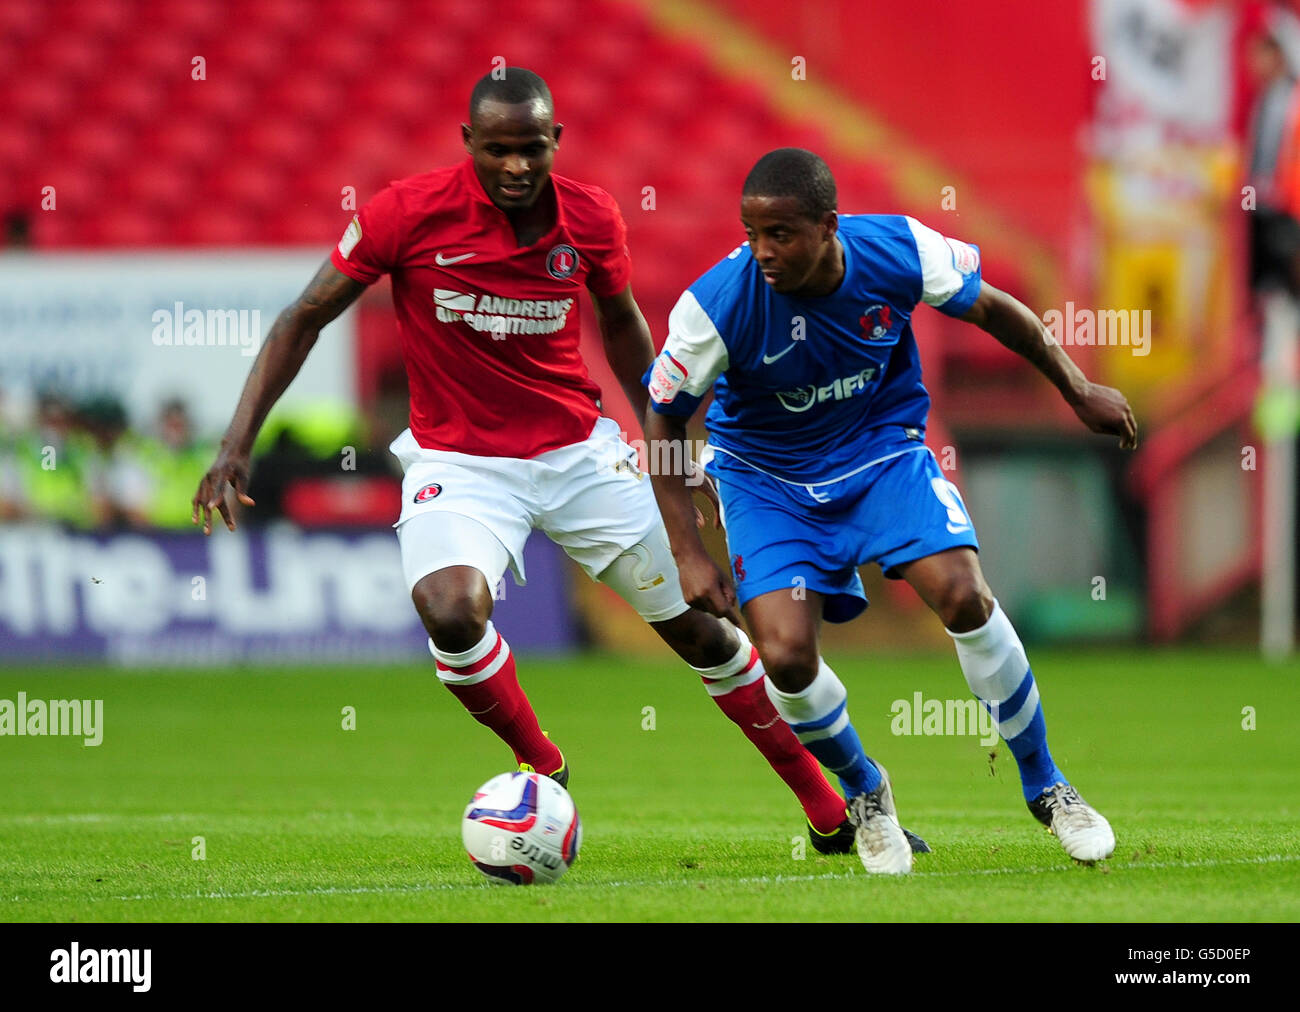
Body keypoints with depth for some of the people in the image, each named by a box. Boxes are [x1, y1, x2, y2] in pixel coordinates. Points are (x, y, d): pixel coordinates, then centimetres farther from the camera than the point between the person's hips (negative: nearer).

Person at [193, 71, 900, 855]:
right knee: (451, 607, -32)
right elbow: (305, 319, -9)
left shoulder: (592, 218, -8)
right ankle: (543, 771, -4)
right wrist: (237, 446, -15)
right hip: (459, 459, -3)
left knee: (695, 625, 8)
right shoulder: (410, 213, -17)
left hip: (579, 450, 3)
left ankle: (829, 811, 24)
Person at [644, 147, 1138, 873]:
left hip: (883, 450, 1)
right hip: (769, 480, -1)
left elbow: (990, 307, -1)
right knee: (786, 656, -19)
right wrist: (689, 555, -15)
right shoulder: (718, 303, -27)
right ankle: (864, 792, 14)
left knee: (963, 596, -21)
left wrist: (1079, 390, 6)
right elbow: (664, 424, -12)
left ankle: (1045, 785, 1)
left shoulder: (898, 251, -22)